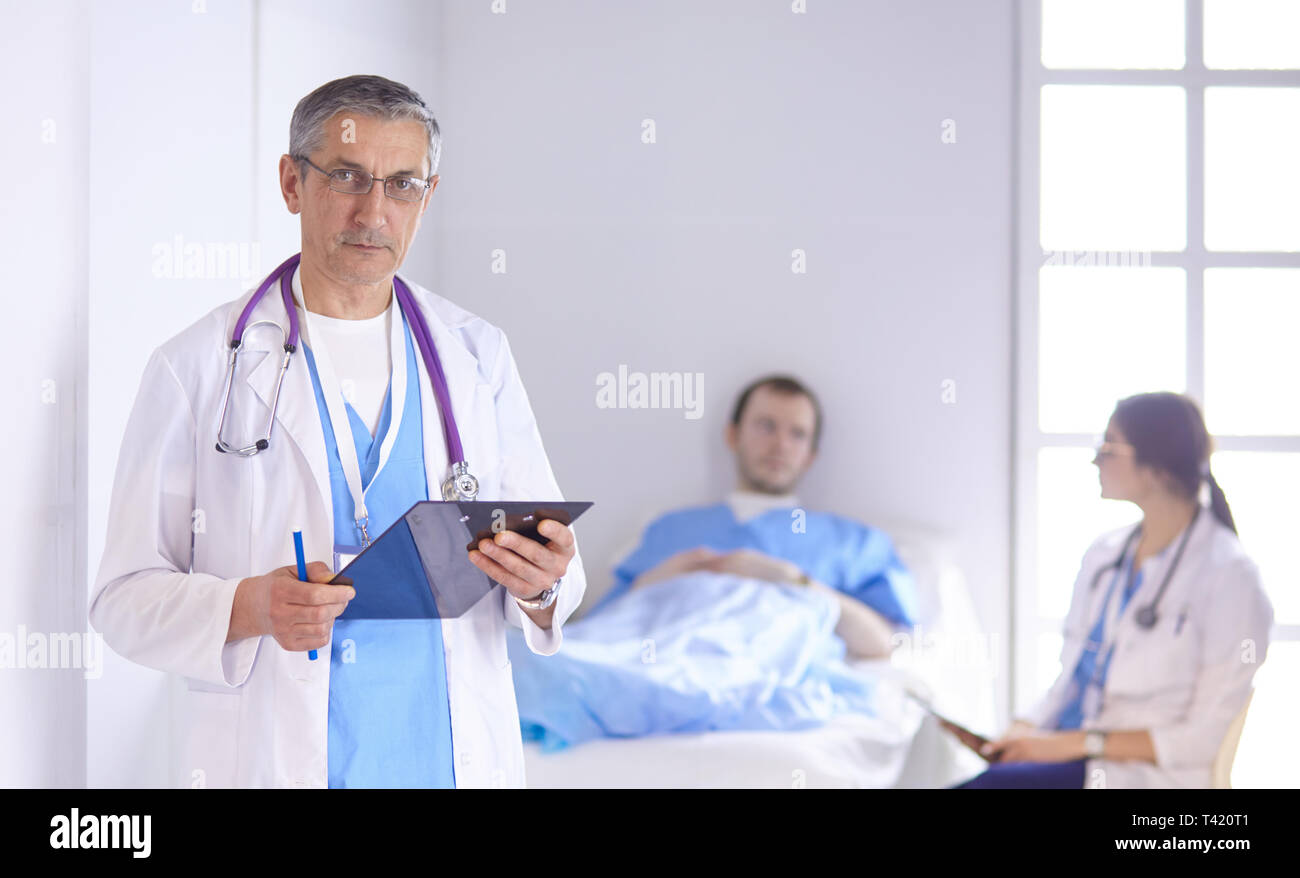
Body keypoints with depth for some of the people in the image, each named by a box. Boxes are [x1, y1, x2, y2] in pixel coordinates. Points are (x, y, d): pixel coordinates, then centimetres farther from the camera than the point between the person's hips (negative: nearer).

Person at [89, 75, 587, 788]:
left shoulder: (476, 354, 7)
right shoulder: (196, 368, -3)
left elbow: (554, 574, 9)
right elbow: (127, 595, -5)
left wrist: (542, 587, -14)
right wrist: (248, 609, -23)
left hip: (457, 756, 3)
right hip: (270, 758, -3)